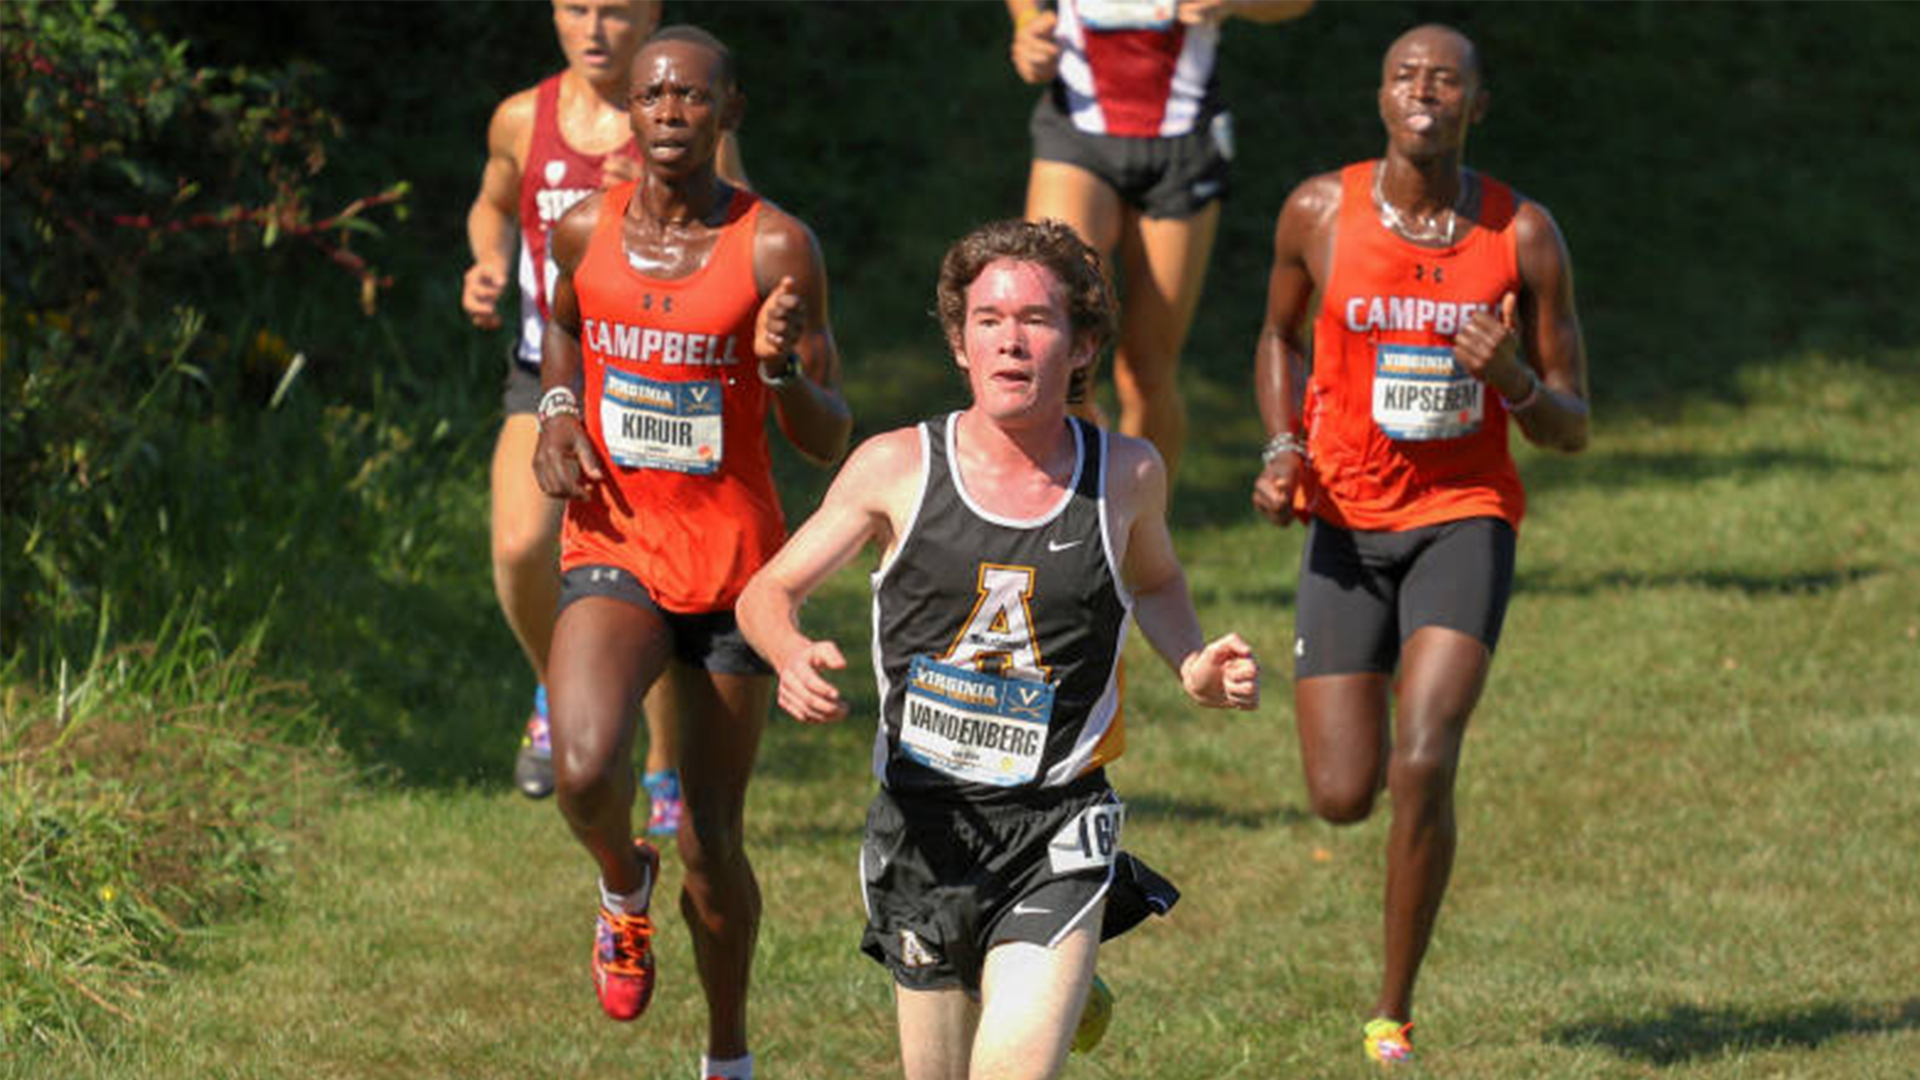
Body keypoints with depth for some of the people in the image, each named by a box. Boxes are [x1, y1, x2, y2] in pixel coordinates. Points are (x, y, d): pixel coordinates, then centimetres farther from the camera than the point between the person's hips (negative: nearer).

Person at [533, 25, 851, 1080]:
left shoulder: (776, 249, -10)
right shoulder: (584, 228, -1)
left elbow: (828, 440, -7)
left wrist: (781, 369, -28)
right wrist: (557, 413, 4)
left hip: (736, 560, -1)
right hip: (613, 548, 1)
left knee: (712, 844, 5)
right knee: (585, 769, -27)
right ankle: (623, 885, 9)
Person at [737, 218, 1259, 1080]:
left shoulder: (1127, 475, 0)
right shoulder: (897, 468, -4)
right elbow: (766, 595, 4)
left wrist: (1194, 668, 2)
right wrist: (793, 656, -19)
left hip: (1058, 834, -1)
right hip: (925, 820, 1)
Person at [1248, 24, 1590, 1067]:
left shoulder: (1525, 235, -6)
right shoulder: (1319, 211, -4)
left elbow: (1571, 430, 0)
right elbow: (1280, 334, 17)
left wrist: (1512, 380, -23)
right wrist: (1283, 449, -1)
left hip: (1464, 520, -1)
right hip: (1346, 524, 1)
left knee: (1421, 767, -21)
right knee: (1341, 799, -5)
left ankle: (1395, 1009, -4)